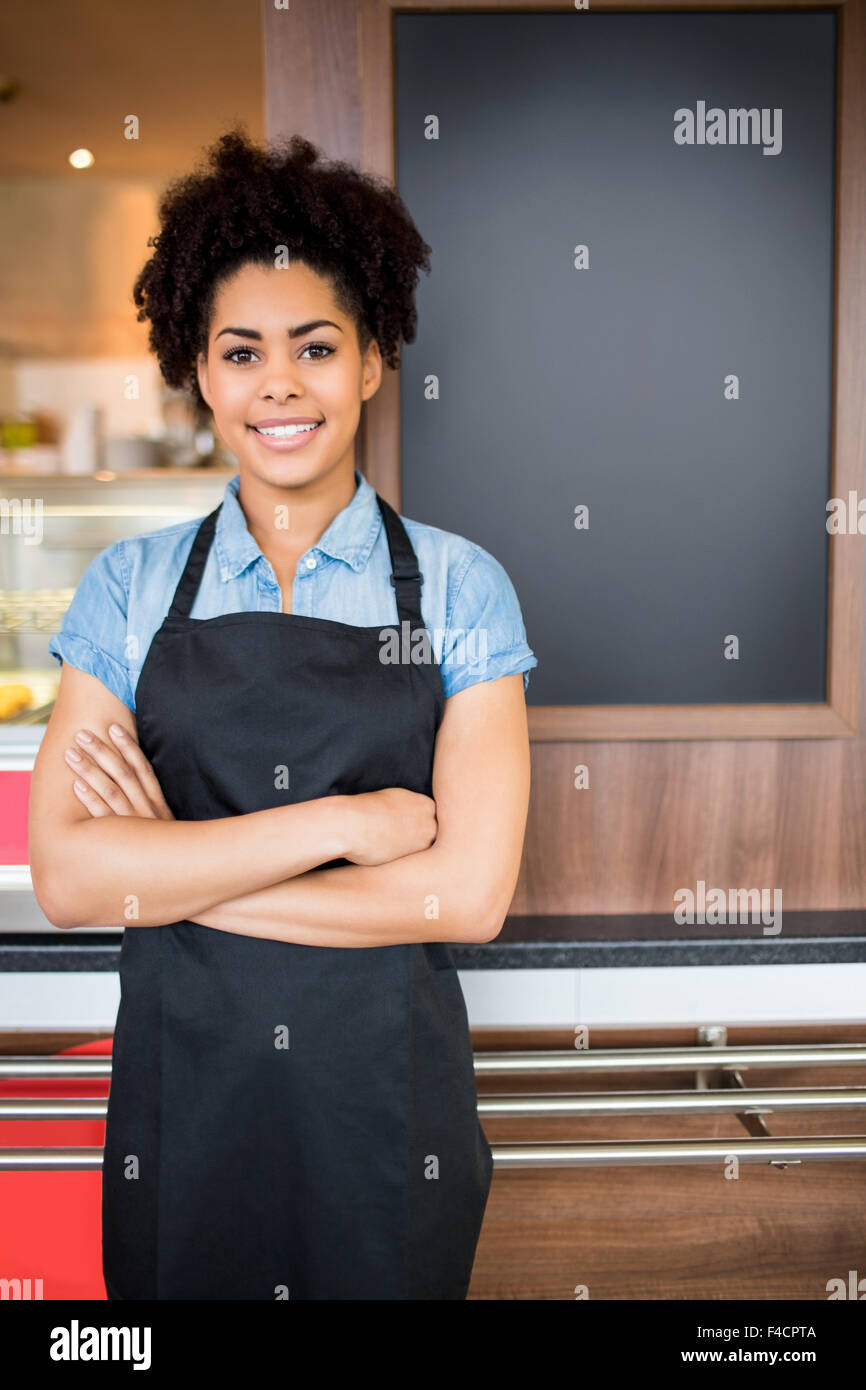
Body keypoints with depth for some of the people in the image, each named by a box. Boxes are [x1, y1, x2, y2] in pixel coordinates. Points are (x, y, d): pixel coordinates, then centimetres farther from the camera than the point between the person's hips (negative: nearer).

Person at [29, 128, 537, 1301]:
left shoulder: (459, 586, -5)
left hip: (392, 1112, -1)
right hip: (183, 1103, 1)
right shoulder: (133, 585, -2)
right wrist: (343, 823, -18)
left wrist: (169, 869, -14)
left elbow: (467, 892, -15)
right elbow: (65, 875, -12)